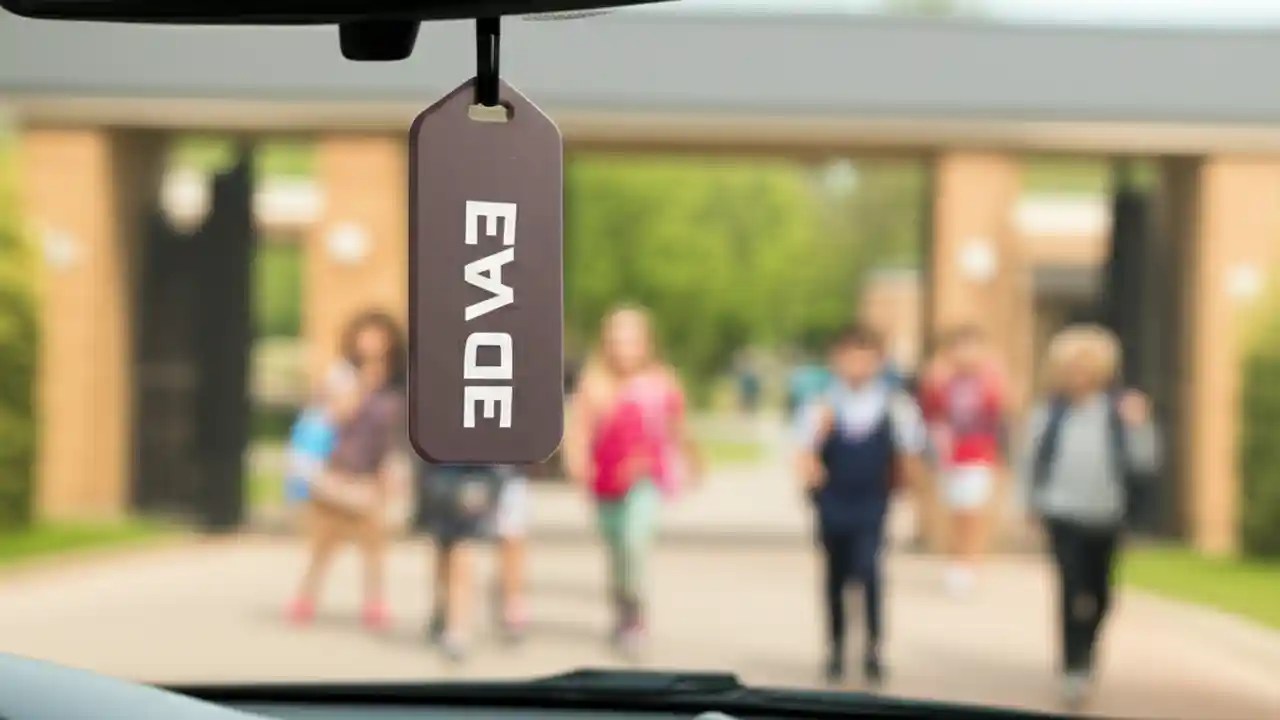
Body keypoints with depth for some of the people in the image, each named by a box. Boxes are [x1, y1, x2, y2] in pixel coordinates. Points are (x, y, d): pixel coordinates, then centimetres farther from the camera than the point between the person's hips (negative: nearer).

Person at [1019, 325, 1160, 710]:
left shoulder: (1120, 410, -7)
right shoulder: (1049, 411, -6)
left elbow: (1144, 464, -9)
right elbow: (1030, 457, 5)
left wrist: (1139, 426, -24)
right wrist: (1031, 501, 9)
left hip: (1106, 515, 2)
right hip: (1063, 513, -2)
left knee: (1097, 594, 15)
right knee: (1073, 589, -12)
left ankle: (1085, 656, 38)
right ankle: (1074, 669, -8)